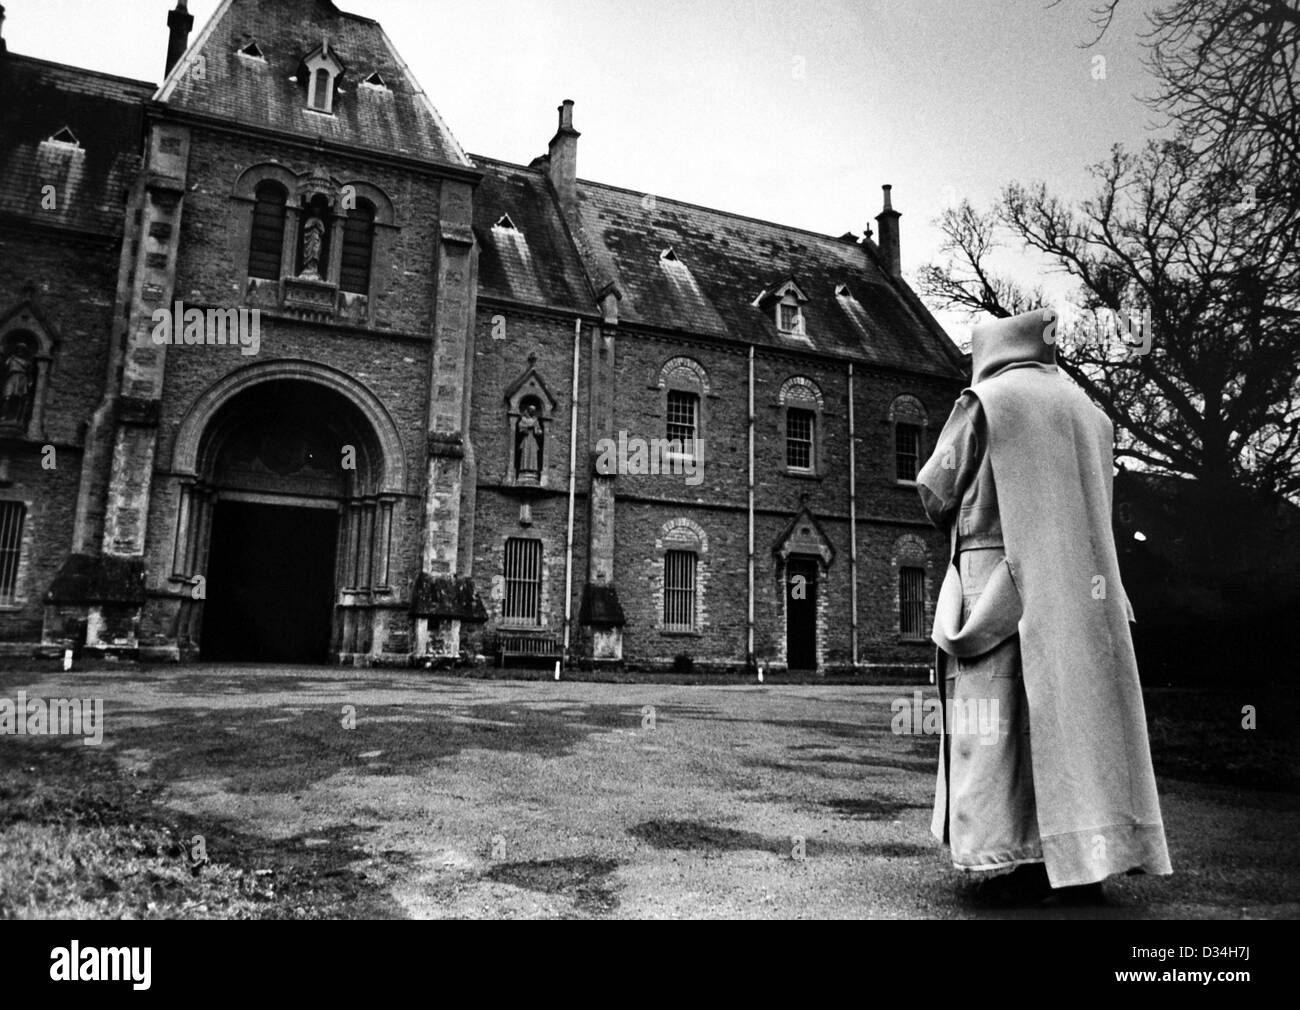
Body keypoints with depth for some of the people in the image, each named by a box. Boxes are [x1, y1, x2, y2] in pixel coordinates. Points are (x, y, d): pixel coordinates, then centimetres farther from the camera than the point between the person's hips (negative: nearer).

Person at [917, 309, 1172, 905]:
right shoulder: (1087, 412, 16)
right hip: (1080, 587, 5)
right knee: (1075, 711, 7)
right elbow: (1095, 506, 17)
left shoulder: (983, 403, -1)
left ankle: (1010, 864, -2)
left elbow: (936, 491, -1)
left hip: (998, 577, -5)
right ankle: (1083, 865, 9)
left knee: (997, 720, -2)